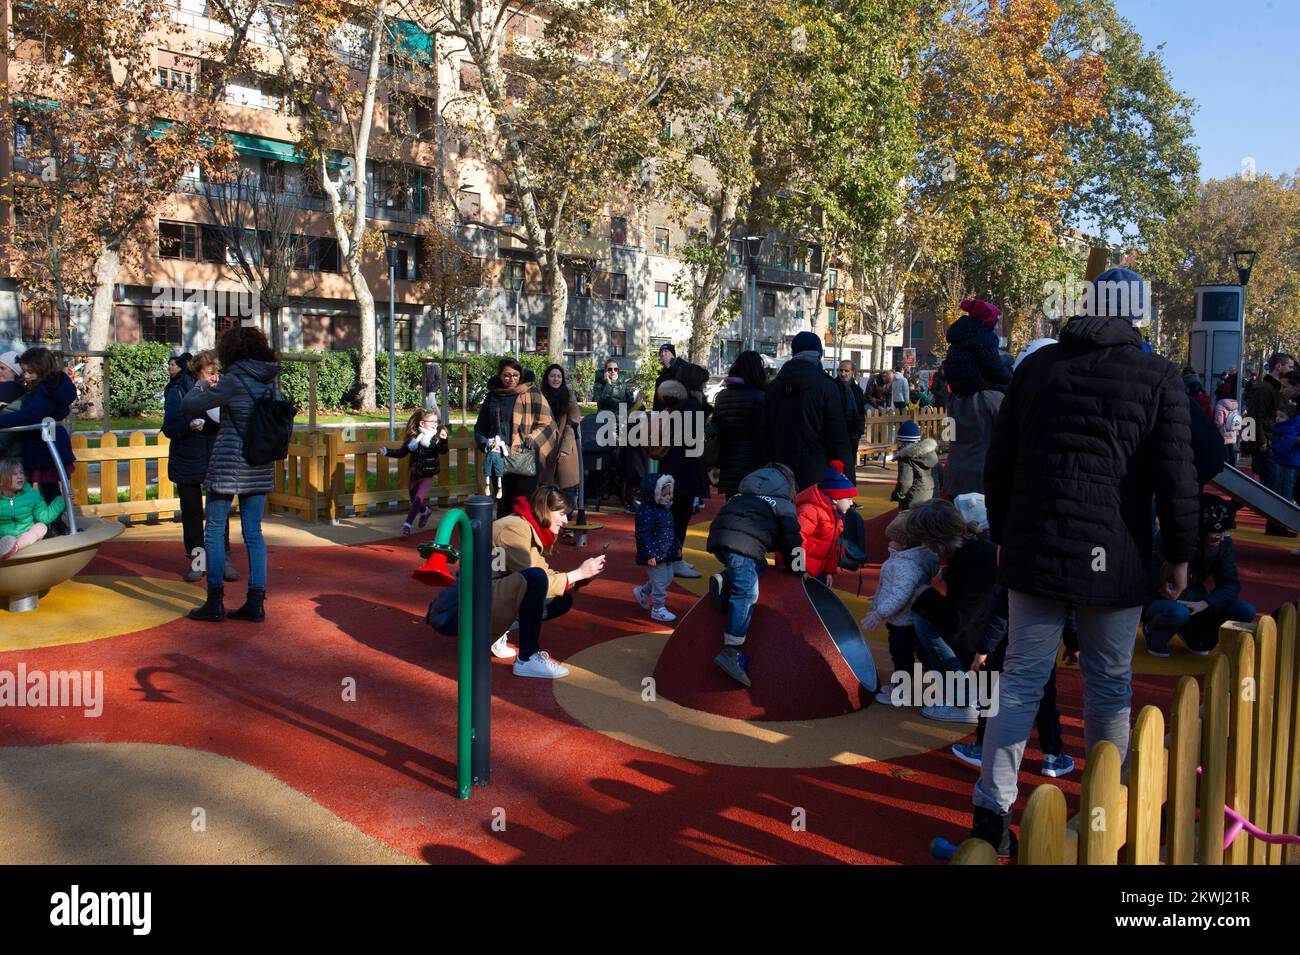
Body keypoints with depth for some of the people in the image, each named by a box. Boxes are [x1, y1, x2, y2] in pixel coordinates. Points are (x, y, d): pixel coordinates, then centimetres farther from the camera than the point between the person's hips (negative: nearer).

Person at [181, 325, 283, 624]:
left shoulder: (233, 381, -12)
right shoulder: (271, 378, 4)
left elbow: (188, 406, -8)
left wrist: (200, 386, 12)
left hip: (229, 463, -6)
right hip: (261, 466, 6)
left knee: (215, 530, 5)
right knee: (253, 533, 8)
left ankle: (215, 603, 7)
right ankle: (255, 603, 8)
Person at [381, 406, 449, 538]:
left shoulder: (436, 437, -11)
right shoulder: (412, 437, -3)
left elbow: (443, 450, -28)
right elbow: (402, 452, 7)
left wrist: (443, 440, -47)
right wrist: (387, 451, -6)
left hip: (428, 476, -4)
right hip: (413, 474, 4)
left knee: (418, 499, -19)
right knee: (414, 500, 19)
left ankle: (407, 524, -14)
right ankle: (426, 511, 51)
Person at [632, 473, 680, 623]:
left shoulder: (666, 509, 10)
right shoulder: (646, 512, -20)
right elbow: (644, 536, -23)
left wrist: (677, 547, 22)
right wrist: (649, 554, -26)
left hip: (666, 553, 10)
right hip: (654, 555, -10)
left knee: (668, 578, 18)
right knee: (660, 581, -3)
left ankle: (642, 592, 36)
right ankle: (658, 608, 13)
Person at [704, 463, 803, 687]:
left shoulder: (745, 497, 37)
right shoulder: (785, 506, 19)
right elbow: (792, 541, 16)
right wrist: (795, 570, 30)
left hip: (718, 538, 7)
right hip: (743, 544, -7)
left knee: (758, 565, 27)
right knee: (746, 594, -11)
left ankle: (724, 581, 0)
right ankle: (731, 652, -22)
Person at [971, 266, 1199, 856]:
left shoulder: (1036, 366, 6)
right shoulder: (1159, 377, -2)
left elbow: (999, 462, 8)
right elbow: (1176, 475, -6)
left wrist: (1001, 534, 18)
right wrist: (1179, 555, 5)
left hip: (1033, 548, 2)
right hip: (1114, 558, -2)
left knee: (1022, 676, 6)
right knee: (1109, 684, 11)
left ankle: (992, 812, 4)